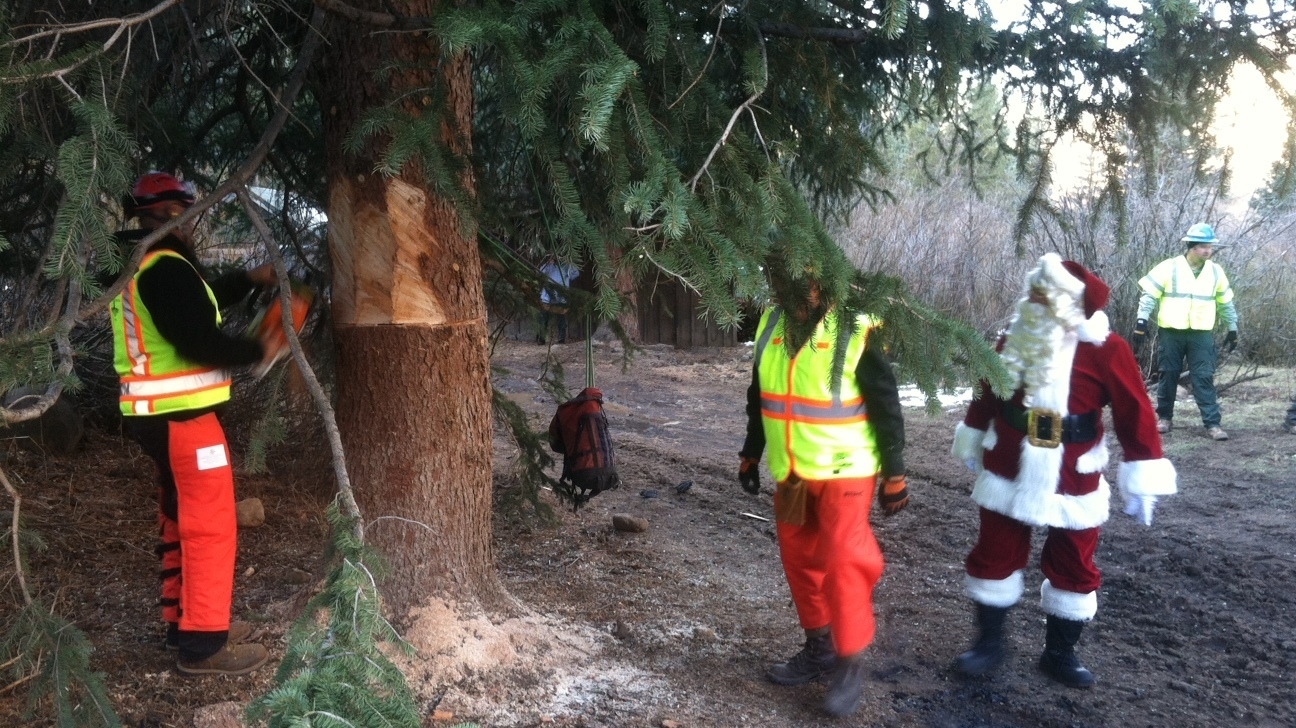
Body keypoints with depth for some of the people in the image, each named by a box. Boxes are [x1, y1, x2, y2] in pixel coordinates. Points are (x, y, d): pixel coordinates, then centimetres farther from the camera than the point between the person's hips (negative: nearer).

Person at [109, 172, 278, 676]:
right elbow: (200, 341, -24)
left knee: (181, 521, 18)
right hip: (182, 416, -11)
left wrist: (250, 280, 23)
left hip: (158, 414, 11)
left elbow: (198, 306, 26)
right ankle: (203, 644, 0)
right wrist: (258, 352, -10)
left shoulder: (138, 266, 15)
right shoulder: (165, 267, -19)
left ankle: (183, 623, 28)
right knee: (210, 525, -5)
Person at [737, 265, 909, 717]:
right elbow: (759, 397, 14)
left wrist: (894, 474, -9)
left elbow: (886, 407, -10)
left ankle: (850, 665, 8)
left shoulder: (856, 332, -16)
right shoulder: (770, 325, 1)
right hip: (790, 472, 6)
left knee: (843, 564, -7)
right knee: (800, 561, 12)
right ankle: (818, 648, 29)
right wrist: (750, 455, 16)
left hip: (843, 471, -6)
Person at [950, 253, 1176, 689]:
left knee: (1073, 568, 11)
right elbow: (987, 395, 11)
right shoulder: (1014, 340, -2)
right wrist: (971, 442, 19)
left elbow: (1135, 415, -13)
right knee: (994, 557, 8)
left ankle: (1060, 654, 30)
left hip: (1073, 483, -2)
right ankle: (989, 643, 26)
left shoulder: (1105, 350, -14)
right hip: (1008, 474, 2)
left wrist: (1141, 481, -14)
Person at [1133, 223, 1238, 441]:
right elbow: (1149, 294, -4)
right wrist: (1141, 321, -12)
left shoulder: (1216, 271, 5)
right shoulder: (1169, 268, -6)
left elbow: (1226, 303, 16)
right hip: (1172, 332, -1)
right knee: (1169, 376, 7)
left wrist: (1232, 328, 18)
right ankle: (1164, 417, 21)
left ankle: (1212, 423, -1)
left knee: (1204, 378, -2)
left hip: (1202, 334, 2)